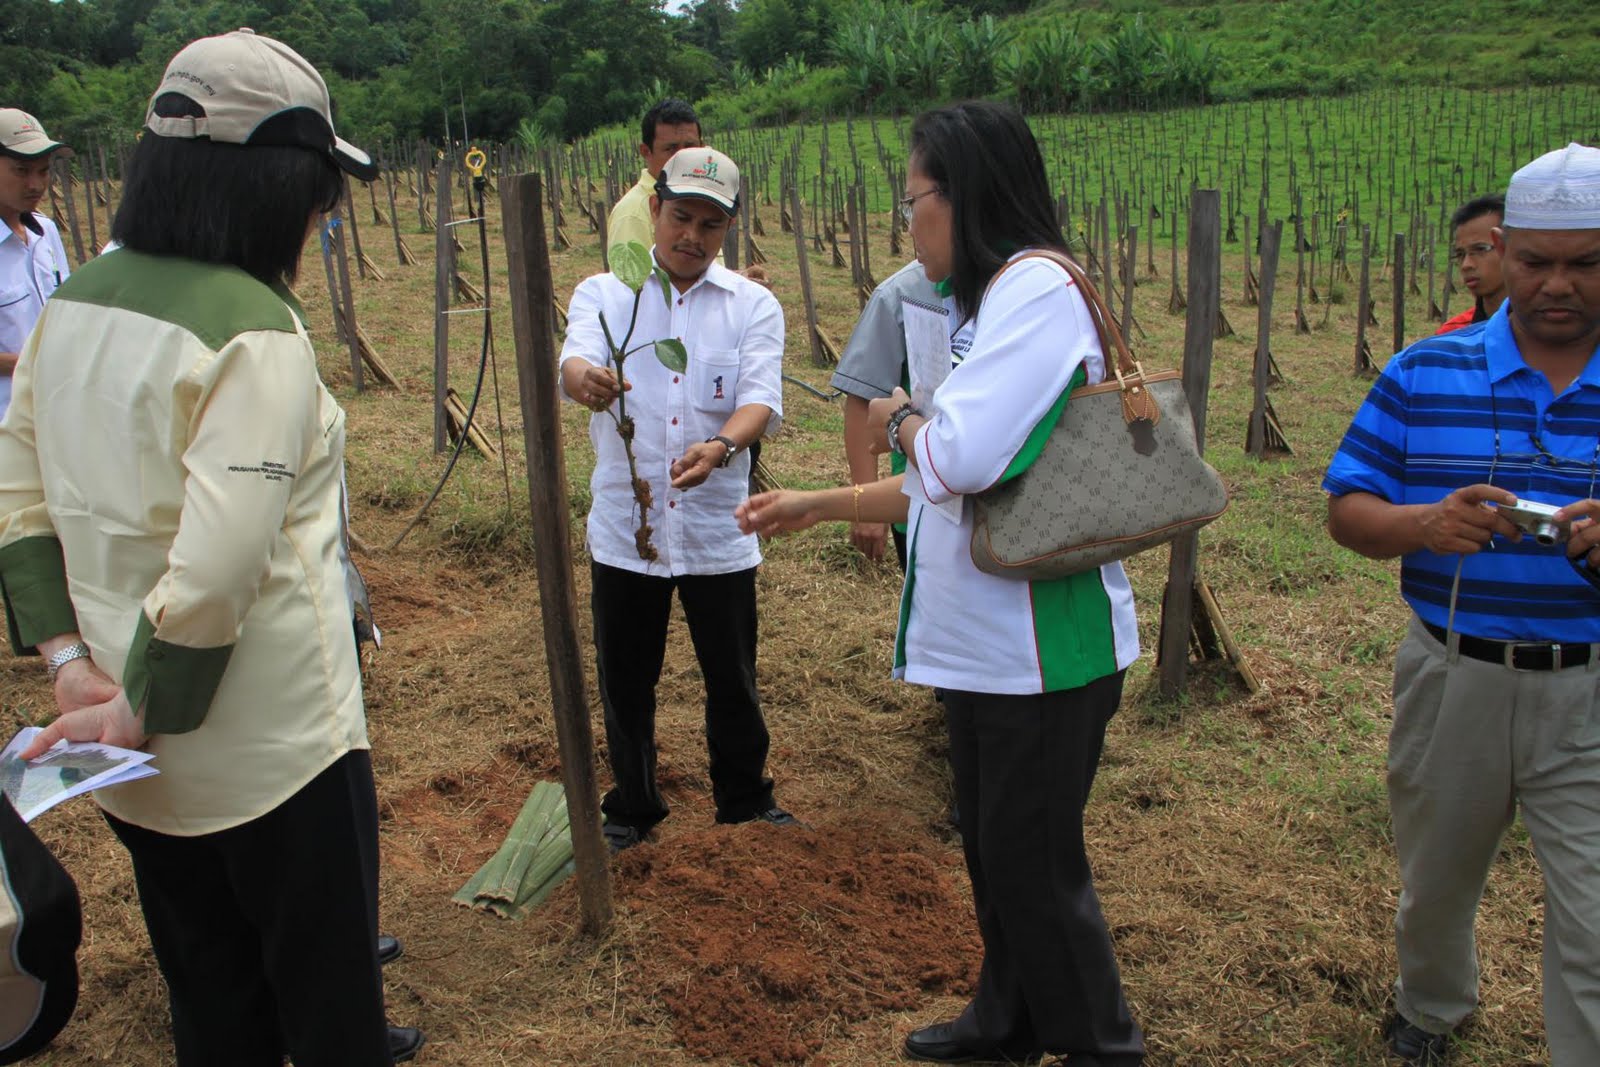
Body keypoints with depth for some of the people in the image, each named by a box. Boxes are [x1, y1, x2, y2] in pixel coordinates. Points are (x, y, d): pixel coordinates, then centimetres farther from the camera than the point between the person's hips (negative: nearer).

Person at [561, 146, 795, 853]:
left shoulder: (755, 306, 3)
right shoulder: (602, 294, 2)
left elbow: (761, 398, -13)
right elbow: (576, 360, -18)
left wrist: (720, 446, -36)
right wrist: (584, 377, -44)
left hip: (718, 532, 0)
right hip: (623, 530, 0)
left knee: (733, 680, 13)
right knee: (625, 682, 12)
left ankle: (746, 800, 37)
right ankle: (631, 809, 35)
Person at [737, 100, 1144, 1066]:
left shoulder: (1039, 288, -17)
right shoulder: (994, 299, 15)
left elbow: (958, 457, -30)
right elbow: (940, 485, 19)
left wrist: (900, 419, -9)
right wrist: (817, 505, 23)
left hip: (1041, 648, -10)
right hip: (984, 637, 10)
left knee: (1035, 862, 5)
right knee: (994, 847, 21)